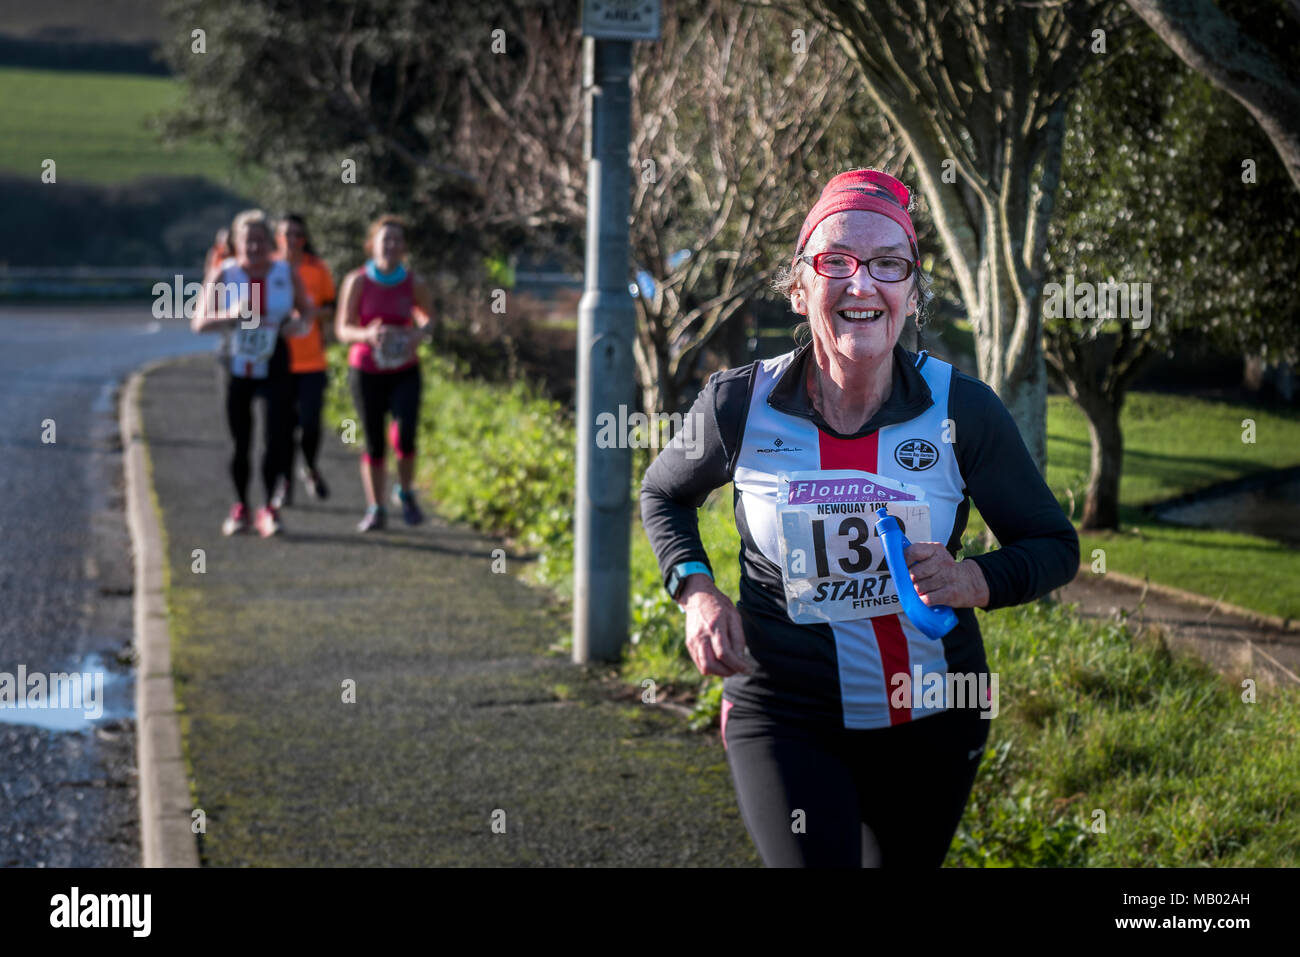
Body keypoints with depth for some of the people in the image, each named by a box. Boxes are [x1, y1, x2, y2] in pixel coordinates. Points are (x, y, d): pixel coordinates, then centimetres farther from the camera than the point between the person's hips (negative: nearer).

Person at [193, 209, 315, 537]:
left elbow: (307, 308, 14)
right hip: (237, 371, 0)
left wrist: (302, 322, -10)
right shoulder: (223, 274, -3)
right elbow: (199, 322, -7)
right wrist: (230, 317, -26)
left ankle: (269, 510, 0)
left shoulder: (286, 274, 1)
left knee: (276, 438, -10)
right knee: (240, 442, 5)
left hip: (275, 371, 0)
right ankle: (240, 507, 21)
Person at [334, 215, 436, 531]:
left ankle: (405, 492, 10)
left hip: (405, 371, 0)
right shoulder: (357, 282, -9)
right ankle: (375, 509, 15)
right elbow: (342, 329, -6)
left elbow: (428, 319, 10)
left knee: (404, 436, -16)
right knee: (373, 443, 1)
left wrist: (420, 333, -13)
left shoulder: (414, 283, -5)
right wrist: (366, 334, -27)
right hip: (366, 371, 0)